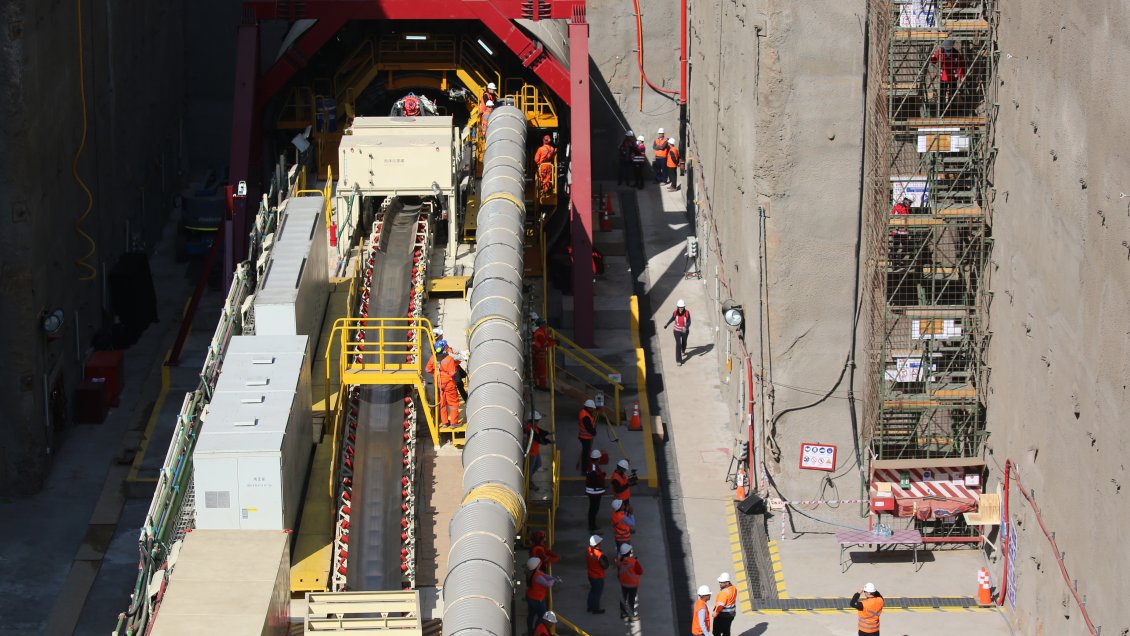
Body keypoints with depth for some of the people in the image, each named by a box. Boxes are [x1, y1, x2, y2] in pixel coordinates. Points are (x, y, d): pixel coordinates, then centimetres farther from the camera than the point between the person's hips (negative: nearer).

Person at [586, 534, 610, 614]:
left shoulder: (588, 551, -10)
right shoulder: (600, 555, -32)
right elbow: (605, 566, -22)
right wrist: (605, 559, -7)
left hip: (590, 575, 7)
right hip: (598, 577, -7)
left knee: (592, 590, 25)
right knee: (598, 592, 12)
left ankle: (590, 606, 38)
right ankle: (596, 609, 26)